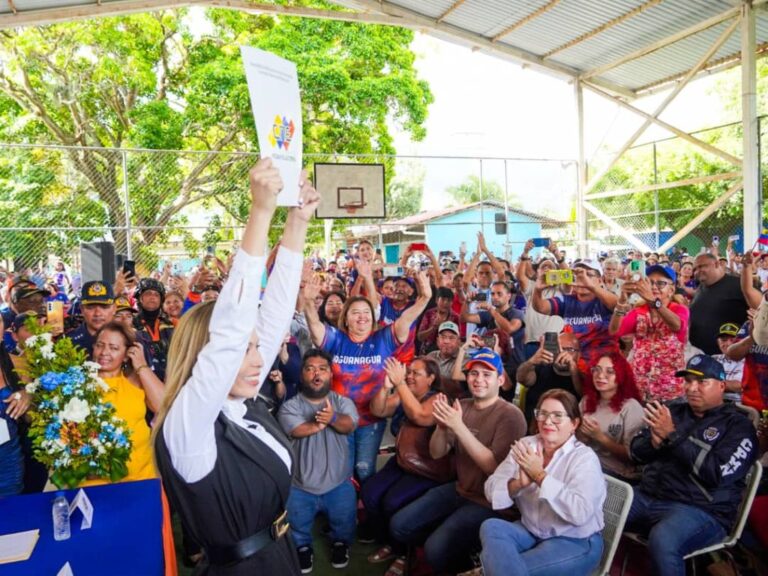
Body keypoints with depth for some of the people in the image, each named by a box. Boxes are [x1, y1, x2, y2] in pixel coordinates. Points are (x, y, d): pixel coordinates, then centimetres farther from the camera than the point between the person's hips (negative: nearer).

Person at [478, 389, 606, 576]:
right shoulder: (524, 447, 0)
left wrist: (539, 475, -26)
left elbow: (580, 512, -29)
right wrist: (518, 483, -26)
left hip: (575, 542, -5)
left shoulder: (584, 458, -13)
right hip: (530, 532, 5)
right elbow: (492, 490, -6)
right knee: (491, 527, -25)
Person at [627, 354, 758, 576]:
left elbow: (717, 473, -17)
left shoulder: (738, 426, -1)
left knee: (662, 540, -35)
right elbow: (636, 452, 11)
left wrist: (672, 436, -18)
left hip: (700, 510, -5)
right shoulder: (674, 411, 12)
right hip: (646, 496, 6)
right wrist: (654, 442, -12)